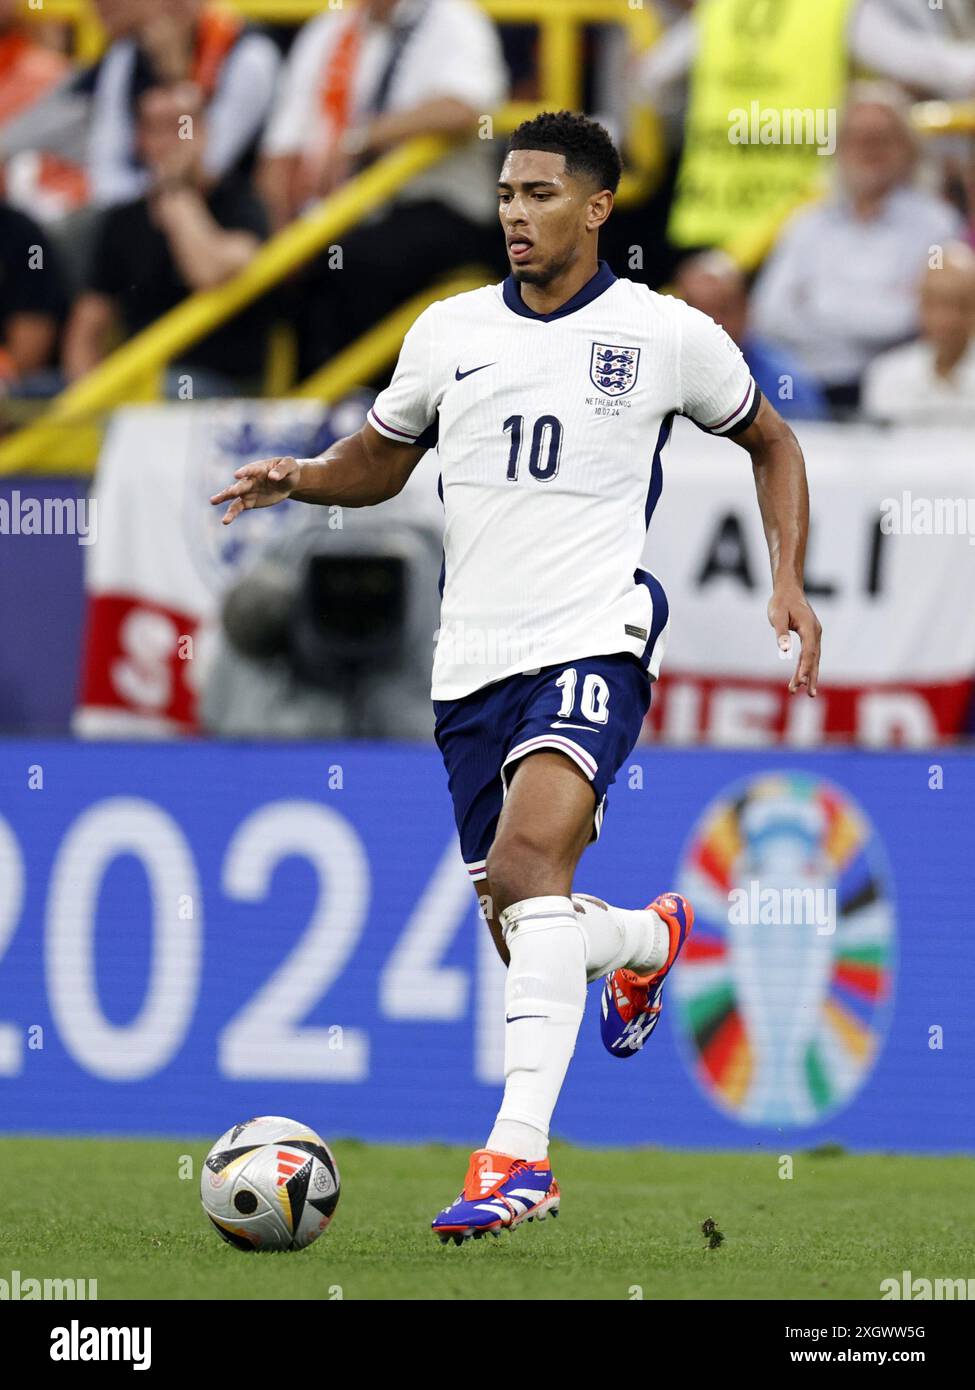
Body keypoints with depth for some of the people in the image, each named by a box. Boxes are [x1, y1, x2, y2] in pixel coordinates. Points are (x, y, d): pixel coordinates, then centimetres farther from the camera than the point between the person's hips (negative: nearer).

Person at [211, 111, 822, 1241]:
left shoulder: (668, 335, 1)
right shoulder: (449, 332, 10)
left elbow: (770, 443, 16)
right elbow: (378, 462, 23)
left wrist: (788, 581, 4)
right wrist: (296, 478, 1)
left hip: (592, 643, -5)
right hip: (472, 661, 5)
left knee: (528, 862, -29)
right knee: (525, 940, 9)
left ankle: (517, 1151, -34)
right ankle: (650, 940, 47)